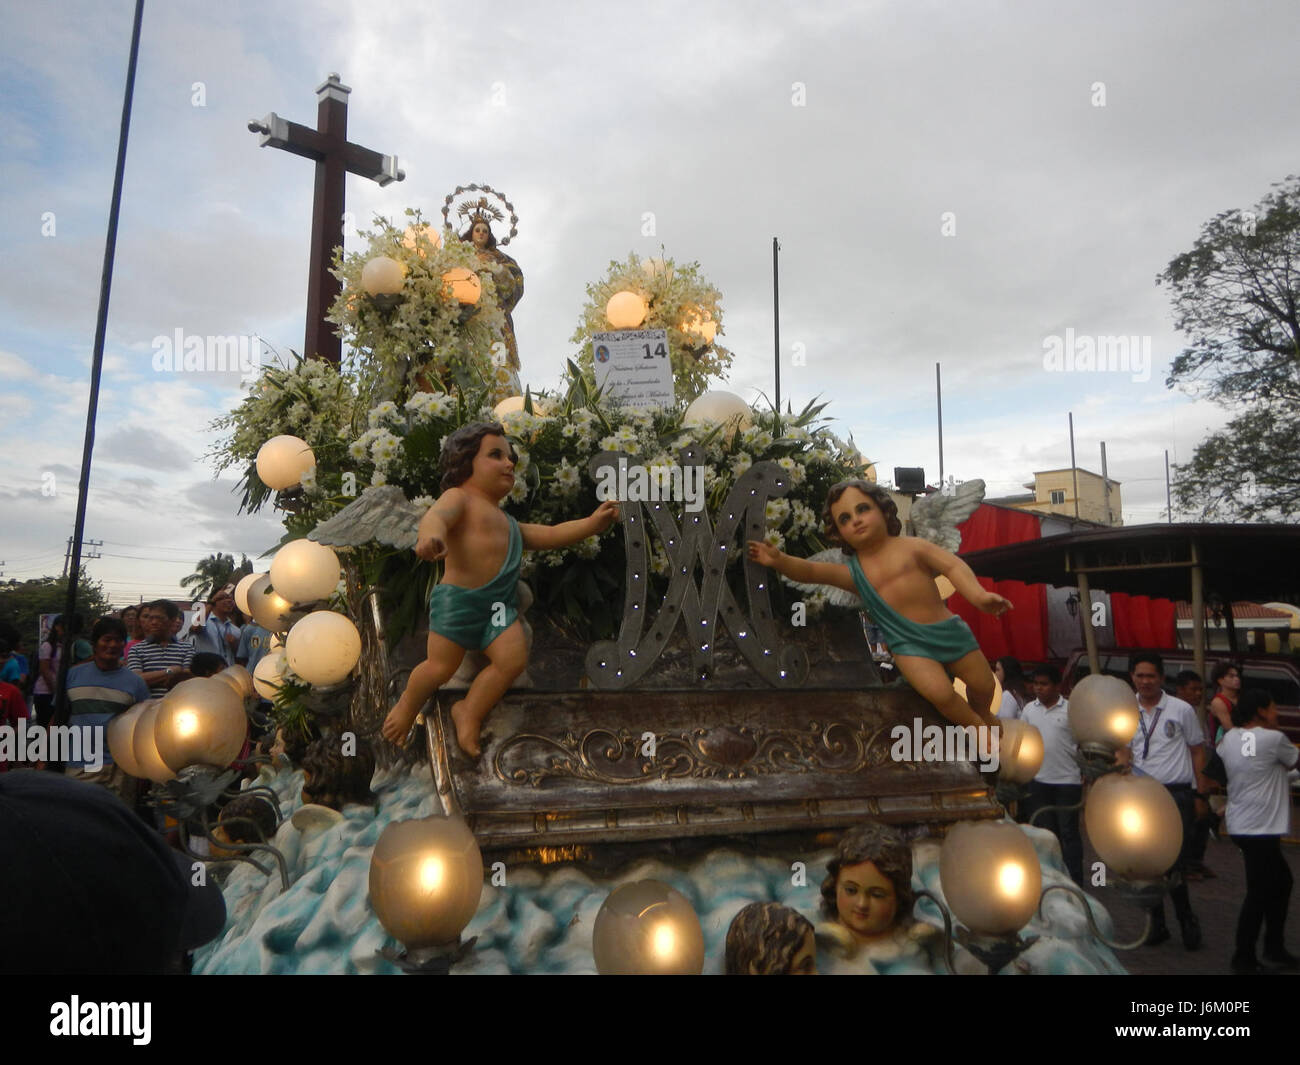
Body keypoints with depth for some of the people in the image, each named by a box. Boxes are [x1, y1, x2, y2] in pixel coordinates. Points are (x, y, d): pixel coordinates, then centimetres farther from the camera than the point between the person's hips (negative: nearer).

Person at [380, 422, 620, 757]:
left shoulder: (507, 521, 27)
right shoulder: (460, 498, 1)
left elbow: (548, 535, 27)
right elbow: (437, 515, -21)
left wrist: (591, 523, 15)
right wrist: (431, 536, -46)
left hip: (500, 604, 7)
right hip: (458, 597, -7)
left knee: (513, 658, -10)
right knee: (441, 667, -4)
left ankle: (468, 712, 10)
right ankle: (407, 706, 29)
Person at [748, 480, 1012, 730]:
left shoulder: (910, 546, -3)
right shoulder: (854, 572, -3)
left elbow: (952, 564, -12)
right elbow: (811, 571, -16)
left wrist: (977, 595, -30)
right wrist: (779, 560, -34)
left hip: (947, 630, 1)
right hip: (909, 645, -1)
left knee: (983, 686, 14)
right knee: (940, 693, -21)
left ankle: (984, 714, 51)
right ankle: (975, 725, 13)